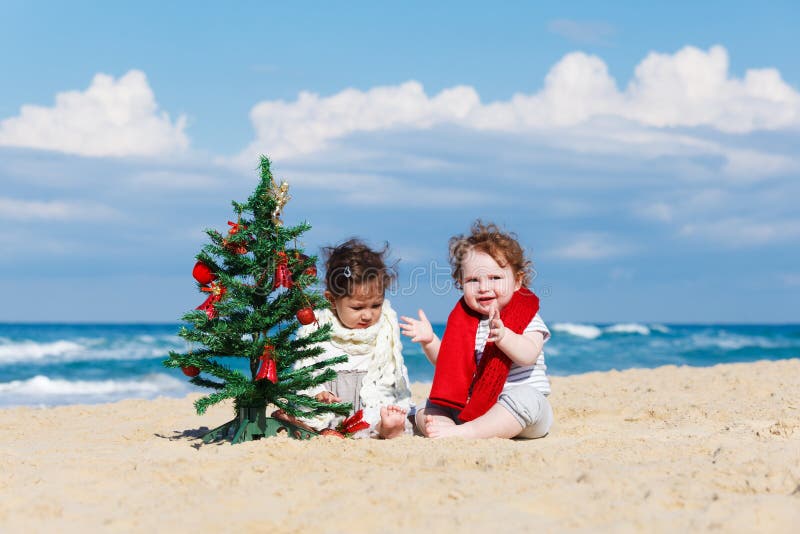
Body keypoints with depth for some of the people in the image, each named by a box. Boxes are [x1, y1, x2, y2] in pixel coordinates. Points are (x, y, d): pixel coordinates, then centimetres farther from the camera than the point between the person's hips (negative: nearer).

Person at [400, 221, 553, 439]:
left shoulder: (526, 317, -3)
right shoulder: (464, 319, 13)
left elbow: (528, 355, -22)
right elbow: (447, 362, 16)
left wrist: (502, 335, -38)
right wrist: (429, 341, -2)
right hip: (471, 407, 6)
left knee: (524, 398, -38)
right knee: (426, 410, -4)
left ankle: (466, 431, -44)